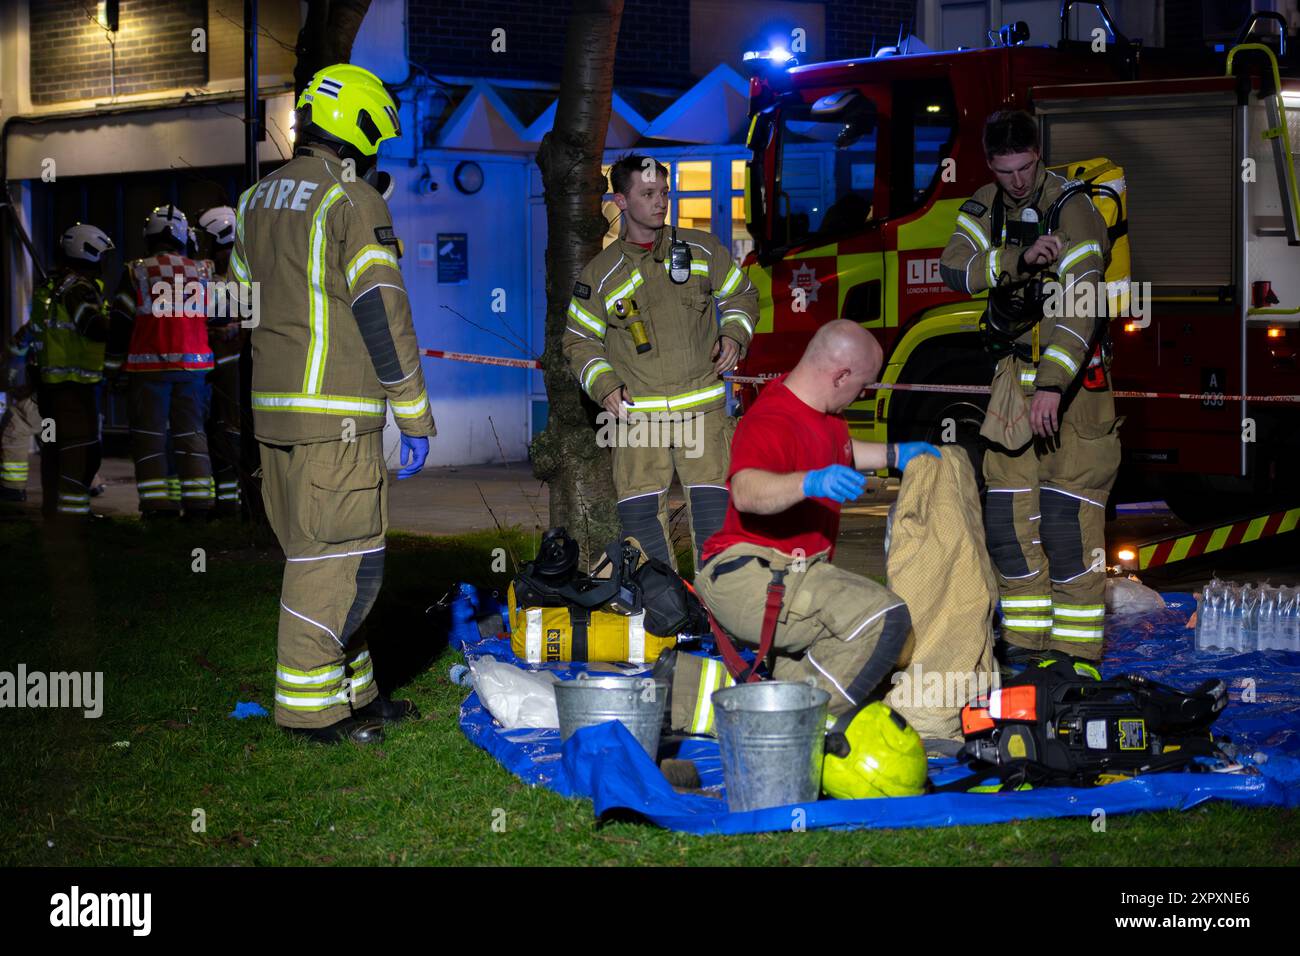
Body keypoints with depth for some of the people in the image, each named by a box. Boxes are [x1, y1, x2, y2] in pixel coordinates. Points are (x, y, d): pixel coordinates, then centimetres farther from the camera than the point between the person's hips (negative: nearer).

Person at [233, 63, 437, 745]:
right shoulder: (354, 201, -10)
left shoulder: (257, 201, 15)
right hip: (336, 412, -9)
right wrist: (415, 416, -9)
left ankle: (351, 692, 21)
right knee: (342, 557, -3)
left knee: (312, 553, 14)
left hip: (272, 407, 9)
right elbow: (382, 312, -14)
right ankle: (308, 705, -1)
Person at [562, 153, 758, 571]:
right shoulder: (600, 274, 2)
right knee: (639, 512, -5)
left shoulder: (702, 249, 6)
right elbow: (579, 340, 11)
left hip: (703, 407, 1)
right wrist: (603, 386, -5)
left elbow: (740, 295, 20)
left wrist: (734, 334, 0)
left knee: (713, 505, -7)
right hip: (636, 412, 0)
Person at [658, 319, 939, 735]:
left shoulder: (821, 411, 12)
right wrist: (810, 482, -57)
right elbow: (746, 491, -43)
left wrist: (894, 455, 32)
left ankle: (683, 685, 12)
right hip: (747, 574, -11)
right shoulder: (772, 423, -21)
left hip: (795, 571, 11)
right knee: (883, 618, -26)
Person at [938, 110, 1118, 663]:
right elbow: (954, 268, -12)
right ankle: (1026, 640, 14)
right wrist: (1019, 258, -29)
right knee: (1007, 513, 4)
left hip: (1075, 374, -6)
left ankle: (1077, 652, -3)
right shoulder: (987, 205, 4)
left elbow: (1081, 304, -29)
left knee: (1067, 518, -9)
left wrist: (1051, 385, -40)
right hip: (1016, 371, 6)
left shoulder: (1071, 208, -18)